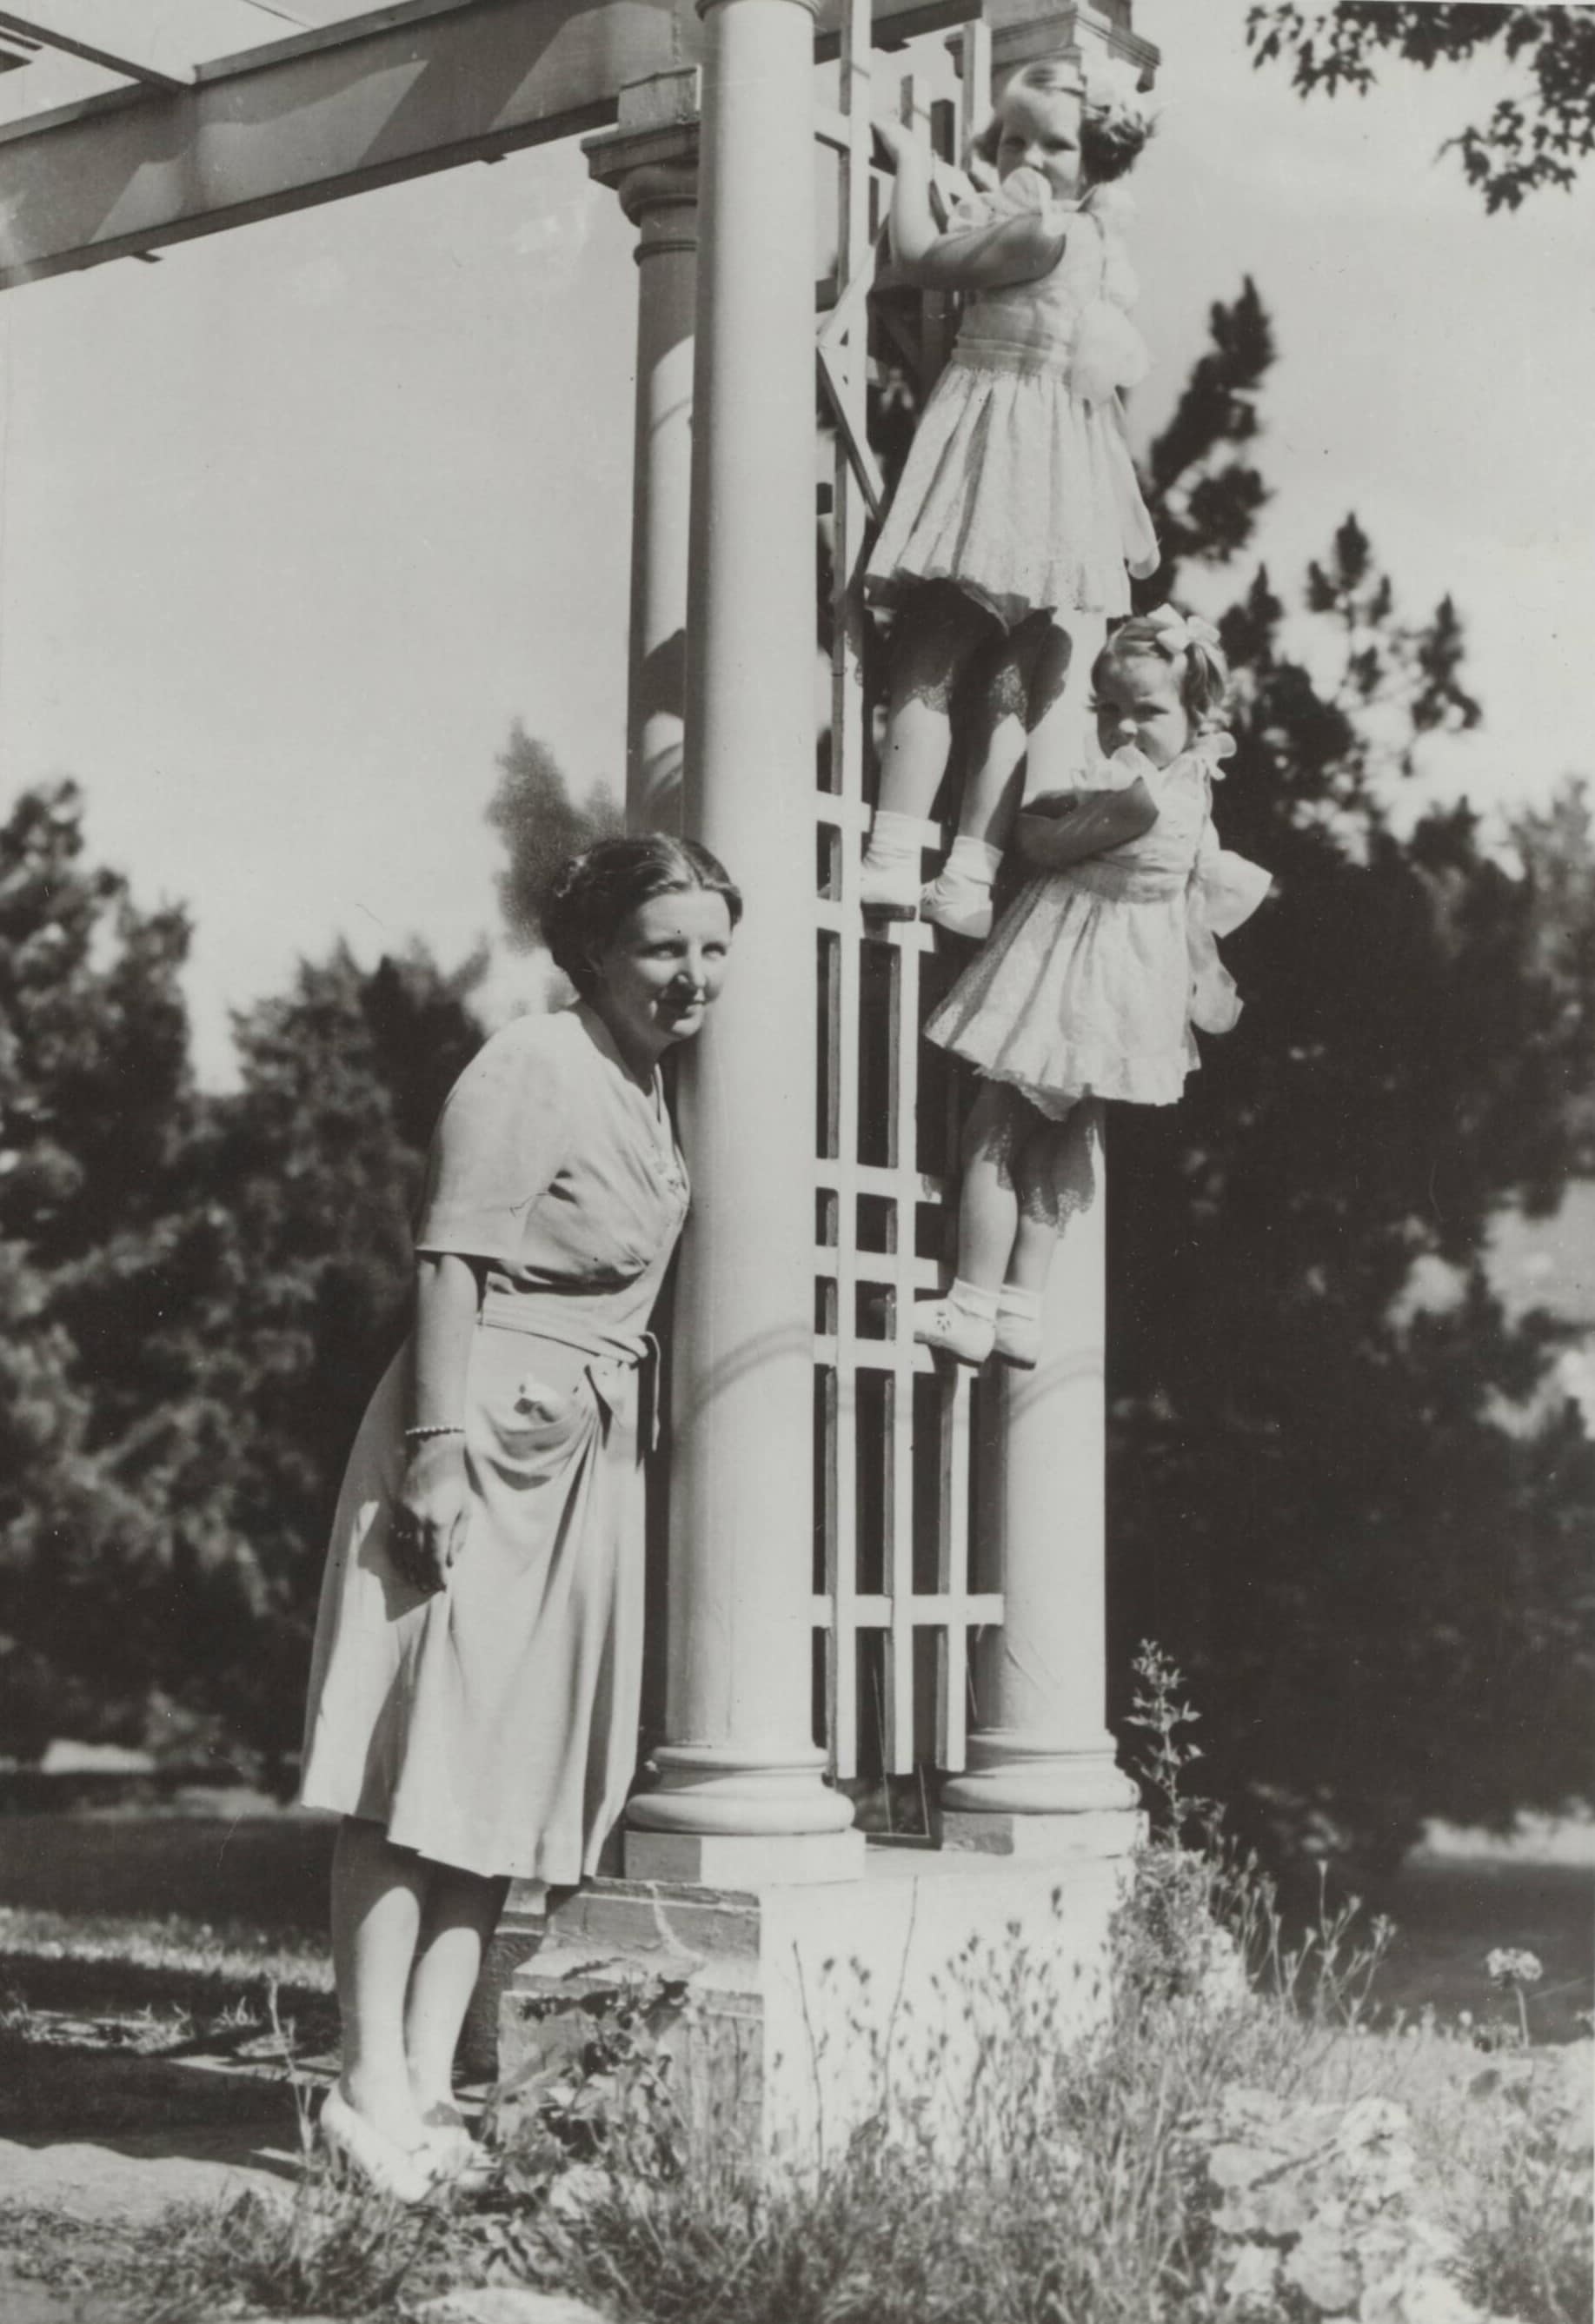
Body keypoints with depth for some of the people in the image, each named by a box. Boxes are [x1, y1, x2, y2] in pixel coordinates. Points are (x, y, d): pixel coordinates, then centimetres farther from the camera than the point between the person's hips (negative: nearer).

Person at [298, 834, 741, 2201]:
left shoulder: (650, 1088, 16)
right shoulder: (534, 1067, -11)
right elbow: (451, 1264, -16)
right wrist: (436, 1451, -22)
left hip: (593, 1460, 9)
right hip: (490, 1435, -9)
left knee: (514, 1781, 6)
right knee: (423, 1766, -7)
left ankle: (426, 2080, 8)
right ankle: (373, 2089, -4)